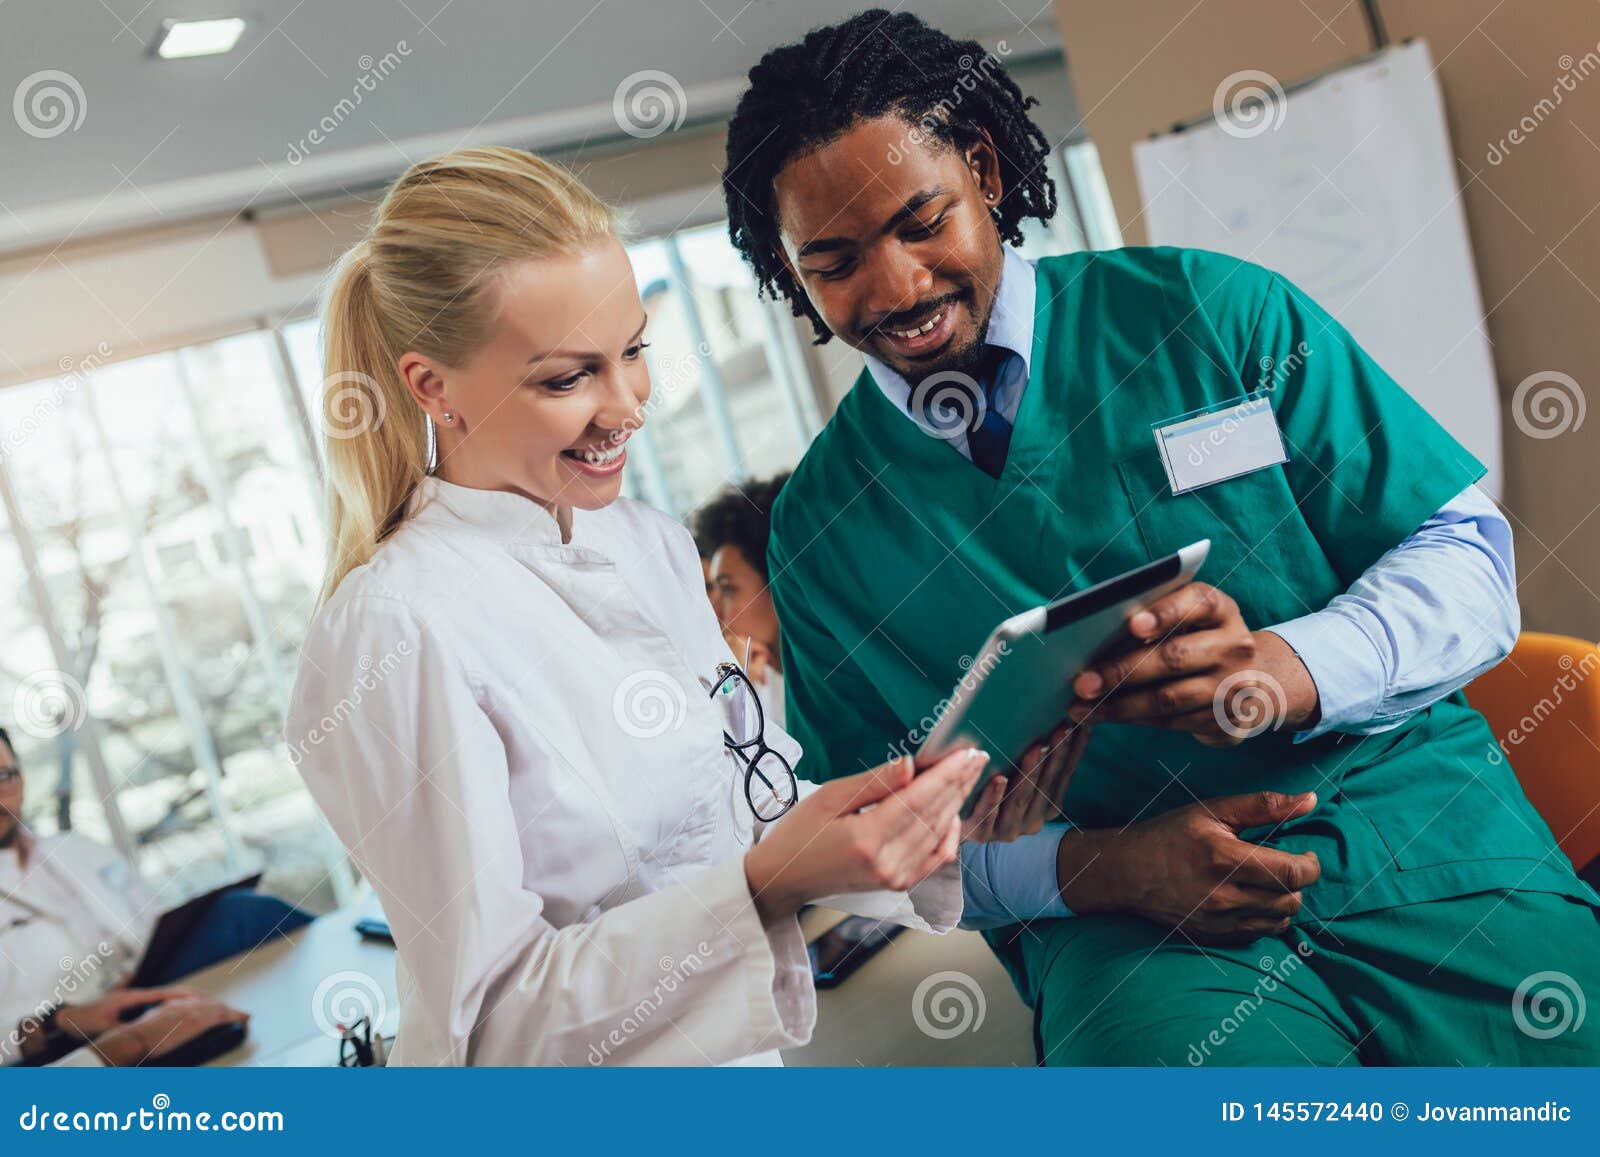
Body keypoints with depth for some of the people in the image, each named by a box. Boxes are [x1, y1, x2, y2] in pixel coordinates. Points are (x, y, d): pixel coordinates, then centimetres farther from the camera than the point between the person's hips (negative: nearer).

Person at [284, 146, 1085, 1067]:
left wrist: (935, 808, -7)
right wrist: (765, 886, -26)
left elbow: (748, 805, 9)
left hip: (741, 1057, 6)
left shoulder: (652, 543, 3)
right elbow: (490, 1028, -16)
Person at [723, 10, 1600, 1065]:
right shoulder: (817, 525, 6)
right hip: (1120, 921, 0)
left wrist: (1287, 670, -19)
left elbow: (1467, 554, 3)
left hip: (1415, 832, 1)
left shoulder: (1209, 311, 2)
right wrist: (1097, 866, -11)